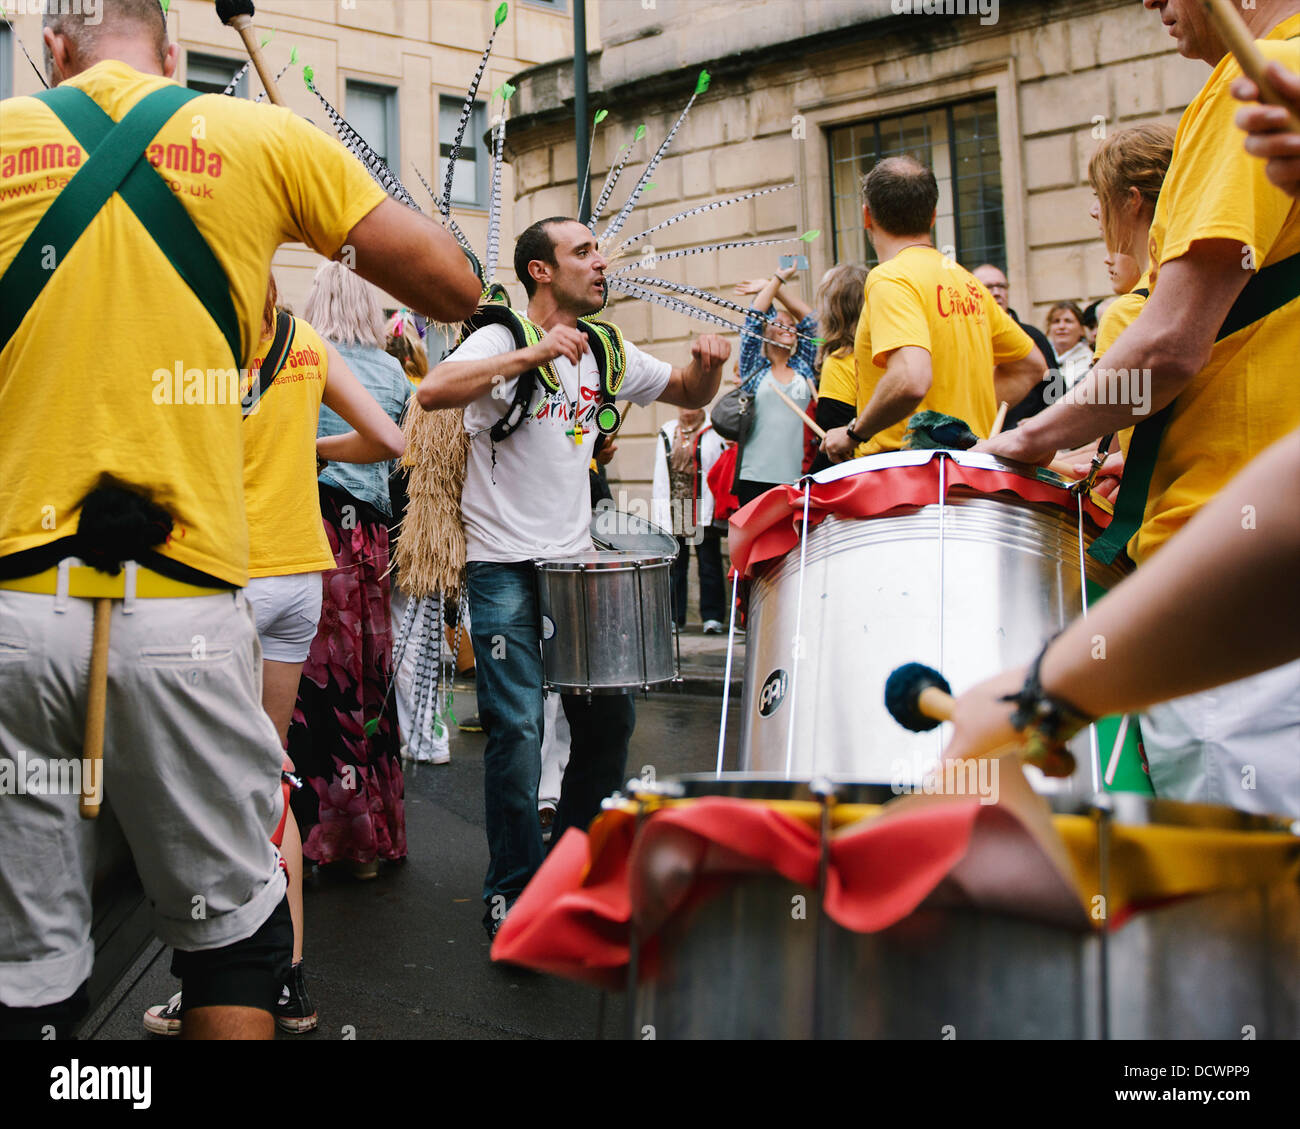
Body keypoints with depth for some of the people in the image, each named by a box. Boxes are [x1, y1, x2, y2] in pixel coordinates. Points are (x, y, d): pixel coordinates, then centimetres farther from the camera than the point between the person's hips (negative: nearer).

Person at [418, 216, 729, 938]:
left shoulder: (604, 350, 10)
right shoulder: (501, 339, -10)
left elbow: (687, 394, 20)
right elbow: (433, 393, -28)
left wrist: (708, 364, -3)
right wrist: (533, 353, -34)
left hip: (577, 560, 7)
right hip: (505, 567, -6)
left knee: (609, 716, 9)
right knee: (518, 730, -9)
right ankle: (512, 893, 6)